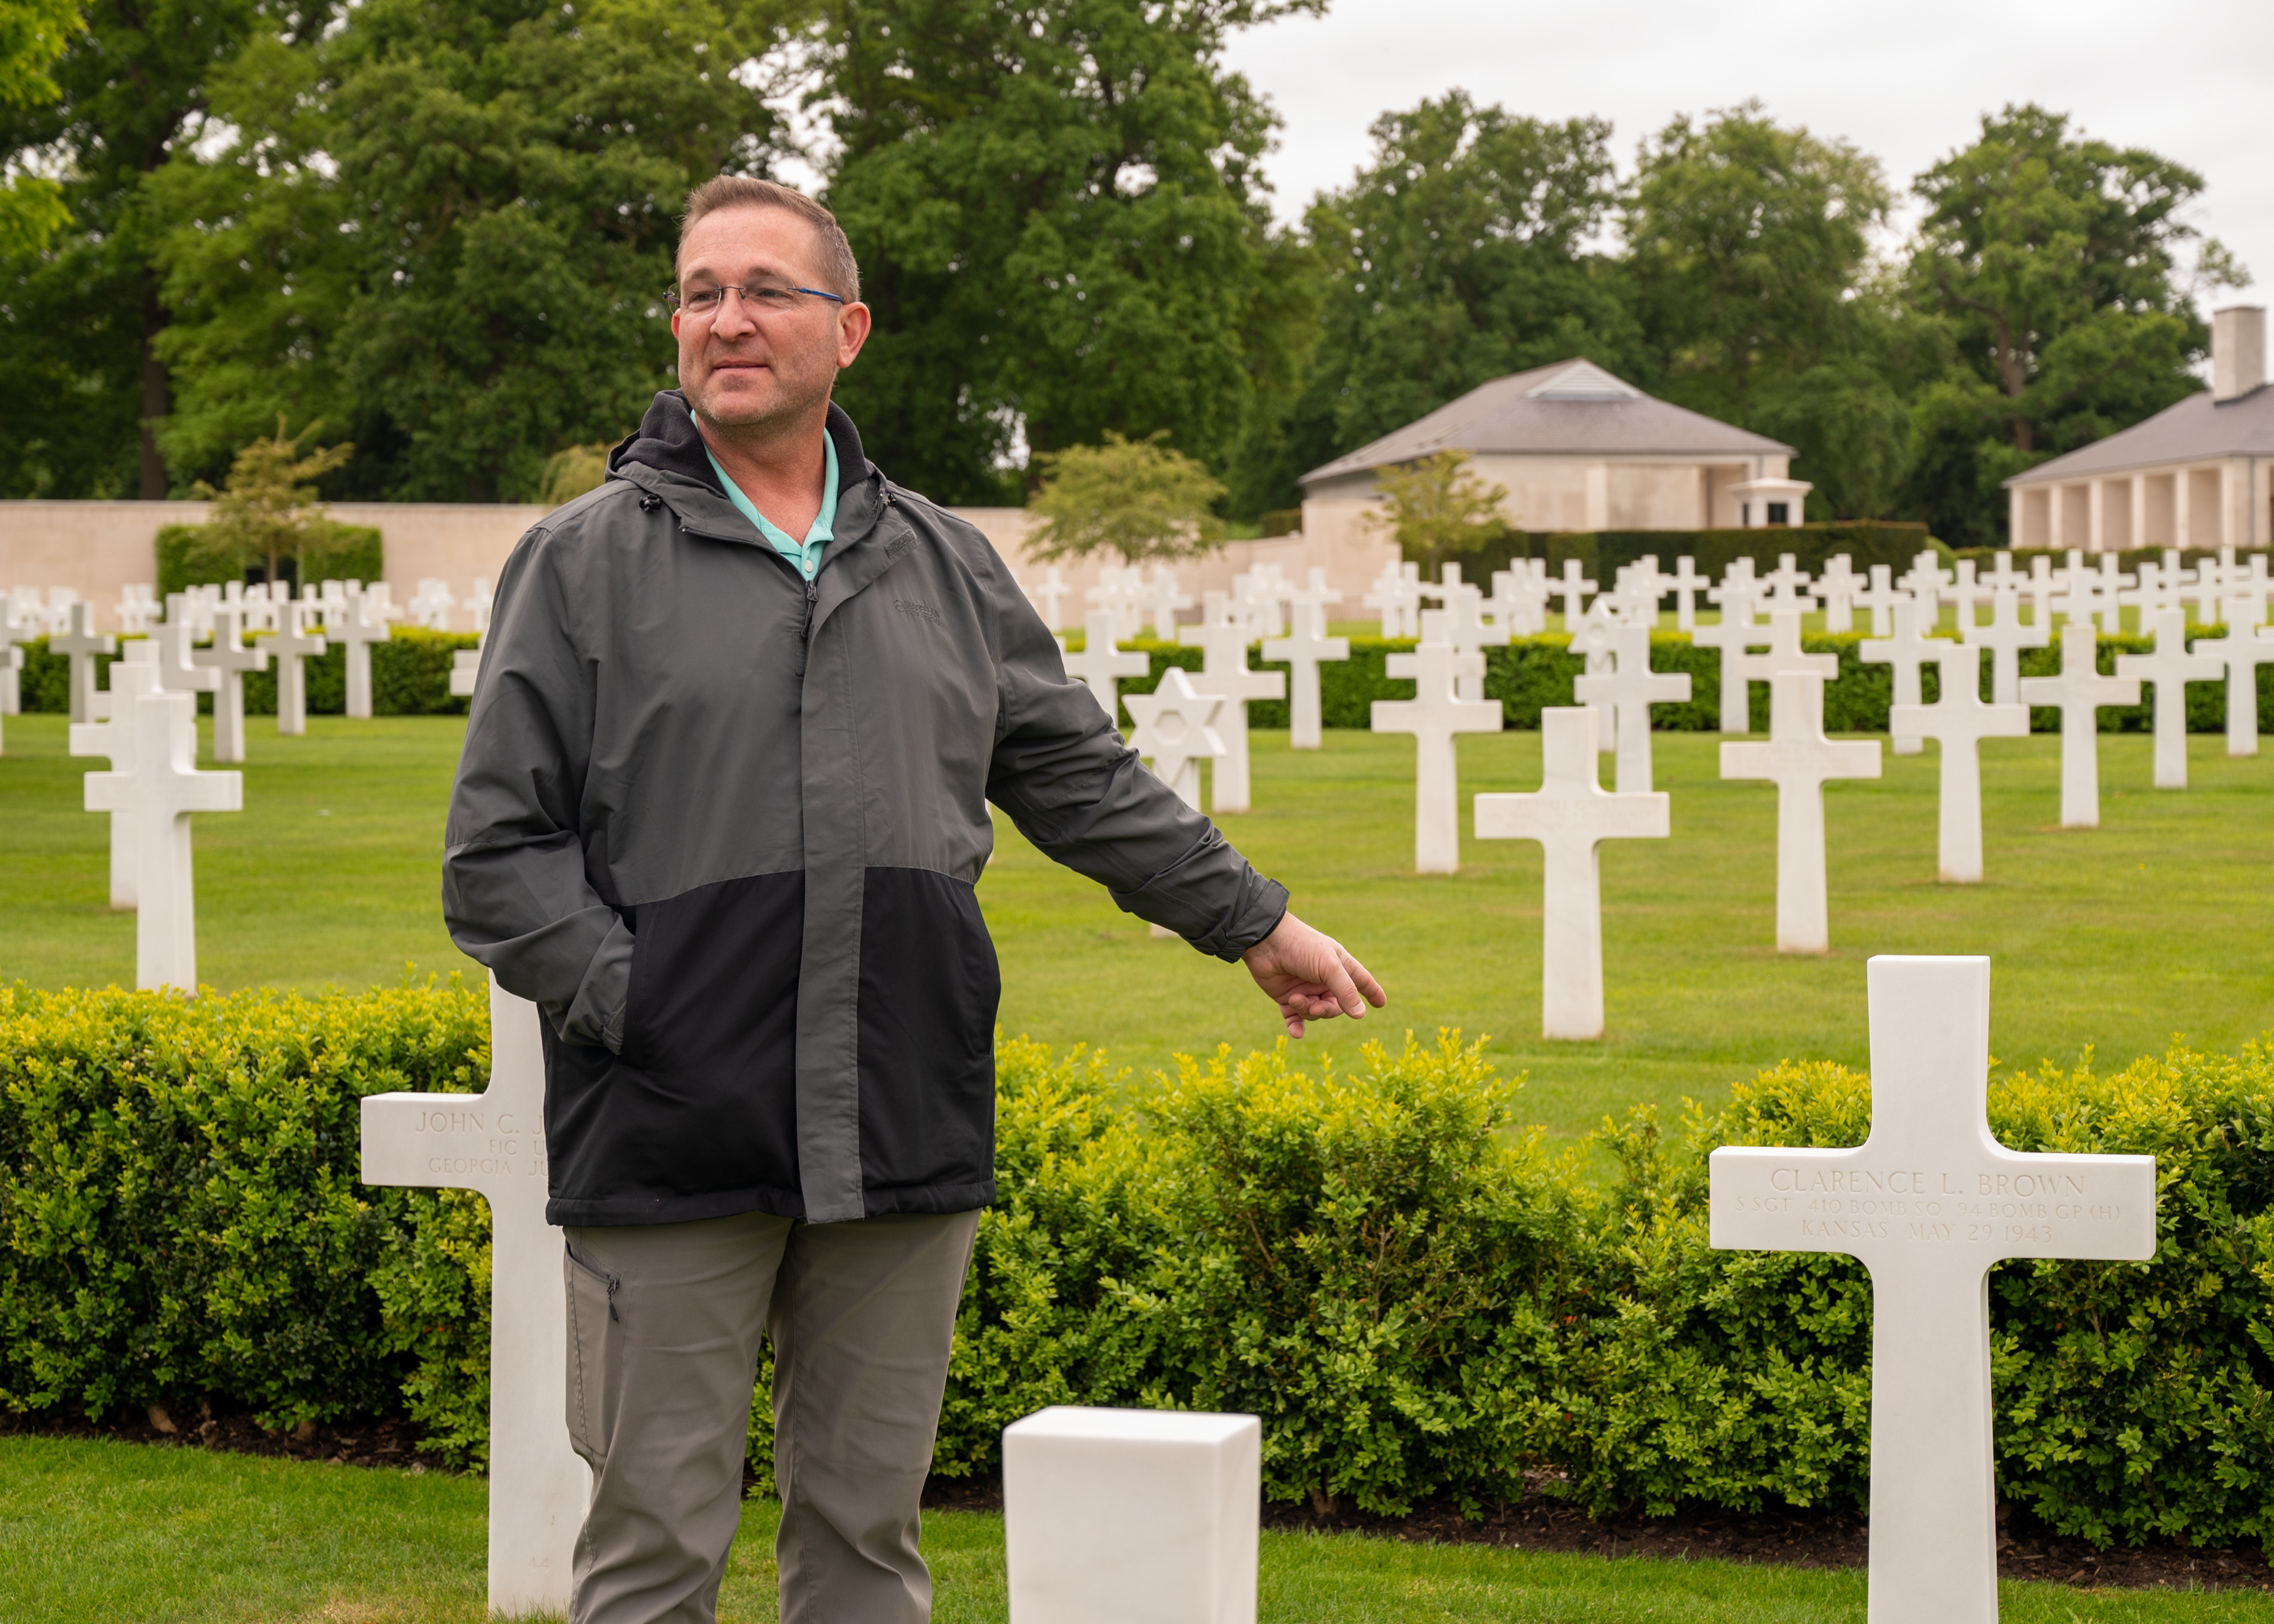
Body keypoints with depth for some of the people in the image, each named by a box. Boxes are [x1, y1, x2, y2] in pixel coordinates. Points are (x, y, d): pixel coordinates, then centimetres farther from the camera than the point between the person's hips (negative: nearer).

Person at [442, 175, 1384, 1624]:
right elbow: (499, 852, 0)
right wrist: (630, 1000, -11)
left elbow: (1083, 779, 23)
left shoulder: (945, 566, 15)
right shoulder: (585, 563, 3)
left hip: (906, 1148, 3)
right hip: (673, 1152, -3)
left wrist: (1253, 920, 24)